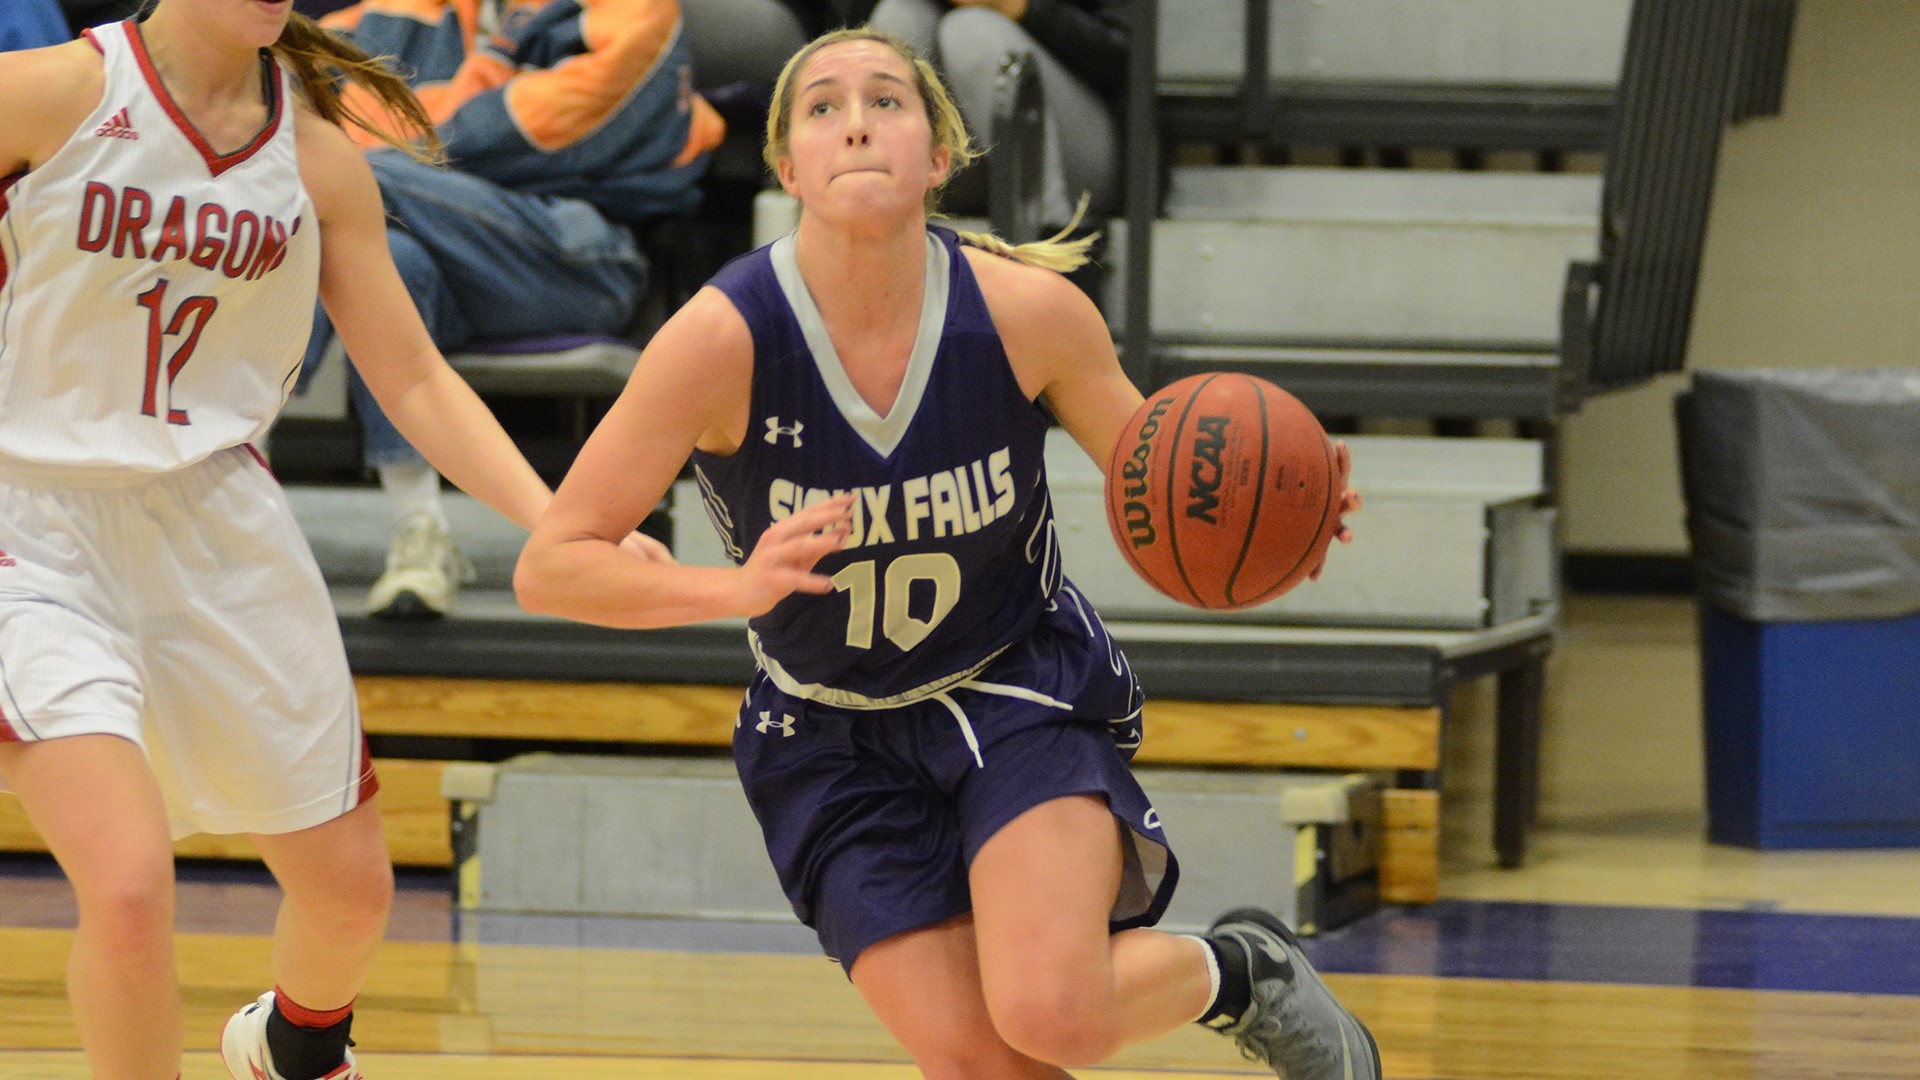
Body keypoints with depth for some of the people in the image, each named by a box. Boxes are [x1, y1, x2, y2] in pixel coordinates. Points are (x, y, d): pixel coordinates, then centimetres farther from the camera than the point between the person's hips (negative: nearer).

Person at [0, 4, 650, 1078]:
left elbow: (416, 381, 5)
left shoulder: (319, 157, 0)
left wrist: (559, 524, -7)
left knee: (350, 889, 13)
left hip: (223, 531, 5)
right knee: (129, 882, -24)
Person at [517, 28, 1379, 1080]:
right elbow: (549, 567, -18)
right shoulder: (723, 337, -22)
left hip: (1023, 689, 0)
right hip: (834, 745, 1)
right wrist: (737, 587, -35)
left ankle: (1238, 970, 11)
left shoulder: (1030, 312, -18)